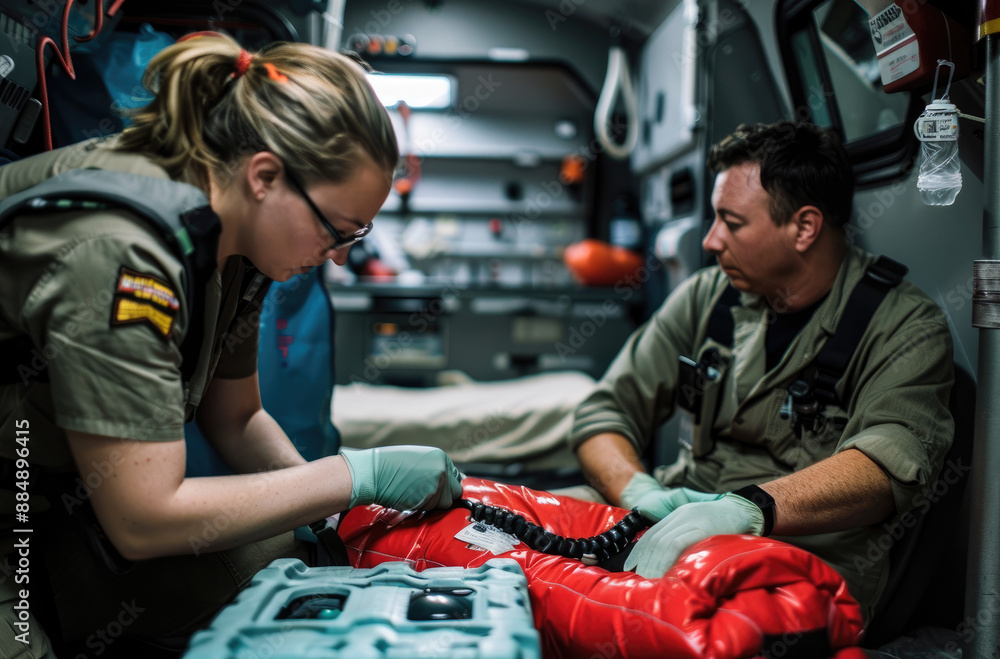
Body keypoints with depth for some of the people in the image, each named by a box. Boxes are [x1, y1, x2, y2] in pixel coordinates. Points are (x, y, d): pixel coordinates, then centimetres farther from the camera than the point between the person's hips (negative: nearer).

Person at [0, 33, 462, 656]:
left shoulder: (230, 236, -7)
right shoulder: (116, 255, -32)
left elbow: (236, 418, 6)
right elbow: (143, 521, -28)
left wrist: (333, 510, -8)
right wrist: (359, 475, -25)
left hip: (55, 490, 7)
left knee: (277, 564, -2)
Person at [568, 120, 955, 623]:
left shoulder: (906, 327, -3)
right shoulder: (704, 298, 10)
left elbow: (889, 464, -22)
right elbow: (606, 412, 7)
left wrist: (749, 506, -40)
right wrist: (638, 491, -16)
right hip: (671, 537, 5)